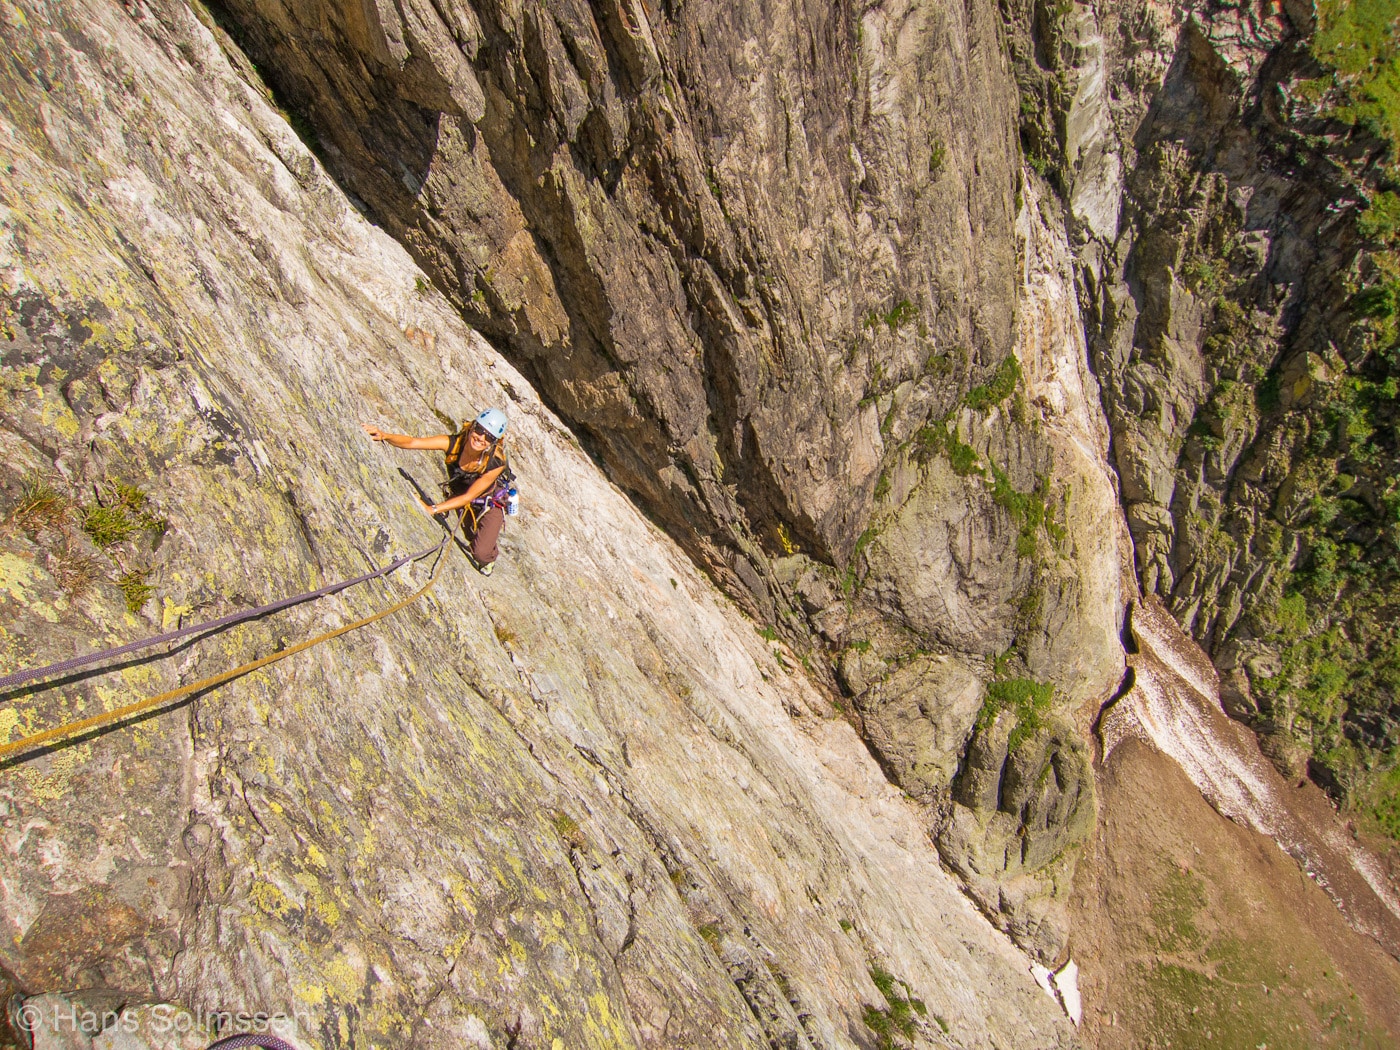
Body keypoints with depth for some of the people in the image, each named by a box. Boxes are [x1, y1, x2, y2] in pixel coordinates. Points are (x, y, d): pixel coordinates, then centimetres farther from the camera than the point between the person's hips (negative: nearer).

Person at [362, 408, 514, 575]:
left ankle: (490, 556, 29)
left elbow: (468, 497, -31)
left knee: (481, 553, -9)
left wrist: (432, 509, -38)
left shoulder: (497, 463, -37)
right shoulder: (453, 443, -31)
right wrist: (384, 435, -57)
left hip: (491, 504, -3)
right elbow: (411, 442, -39)